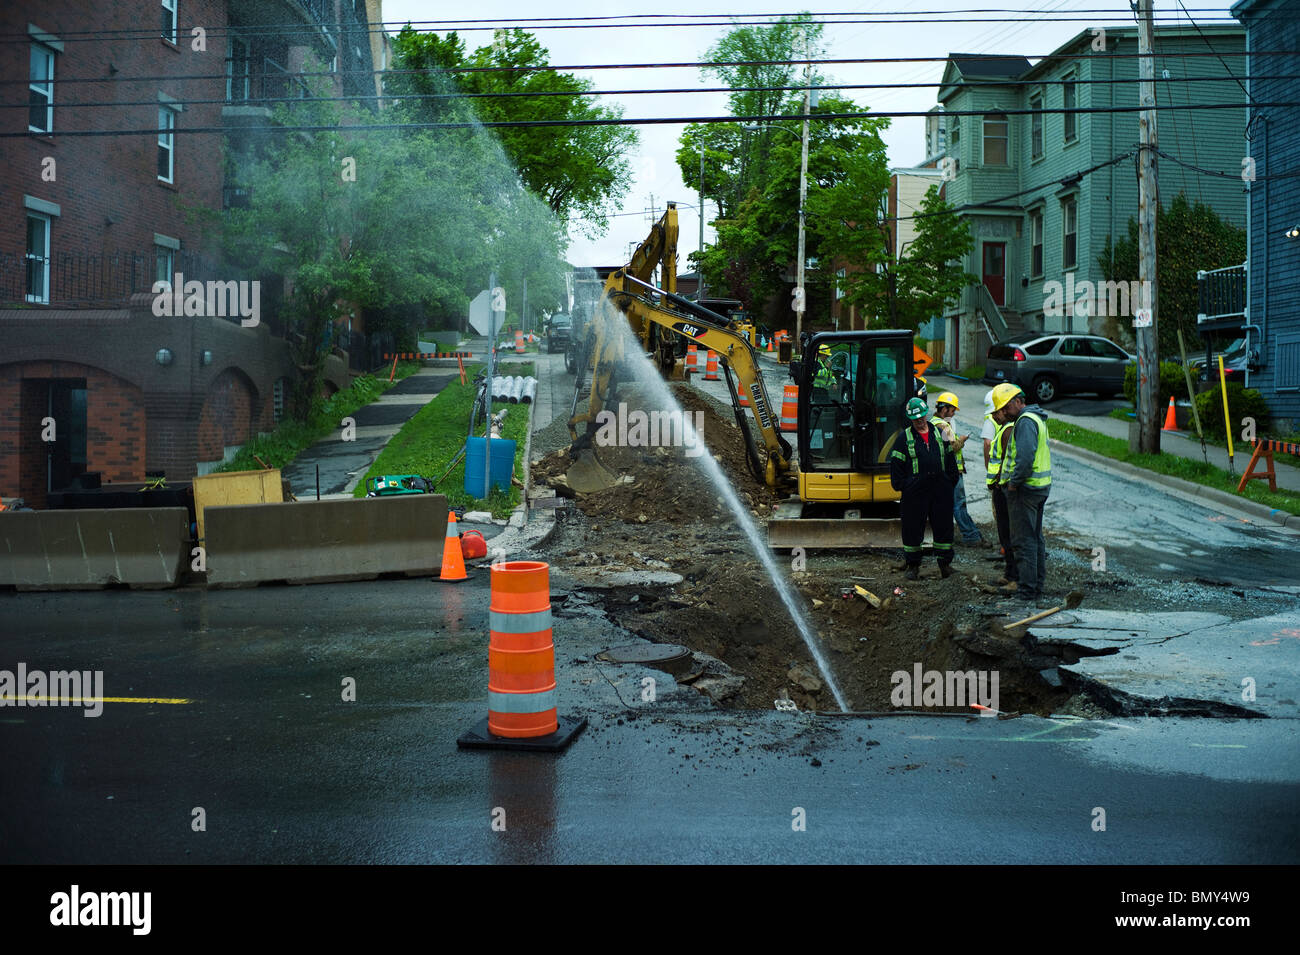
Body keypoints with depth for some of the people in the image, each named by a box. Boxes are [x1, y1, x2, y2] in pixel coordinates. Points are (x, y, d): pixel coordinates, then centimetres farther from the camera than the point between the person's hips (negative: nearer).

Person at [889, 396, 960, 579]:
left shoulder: (939, 434, 11)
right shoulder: (904, 438, 1)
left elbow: (950, 459, 17)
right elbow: (896, 464, 0)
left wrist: (951, 481, 11)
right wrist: (901, 486, -6)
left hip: (941, 490, 3)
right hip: (914, 492, -3)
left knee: (944, 527, 7)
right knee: (913, 529, 2)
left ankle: (945, 562, 20)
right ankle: (913, 565, 13)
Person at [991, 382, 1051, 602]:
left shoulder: (1025, 422, -17)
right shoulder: (1036, 418, 16)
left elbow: (1026, 457, -29)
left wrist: (1014, 483, -19)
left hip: (1024, 488, -11)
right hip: (1040, 486, 11)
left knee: (1023, 540, -5)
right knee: (1036, 537, 16)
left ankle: (1027, 590, -2)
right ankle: (1038, 584, 24)